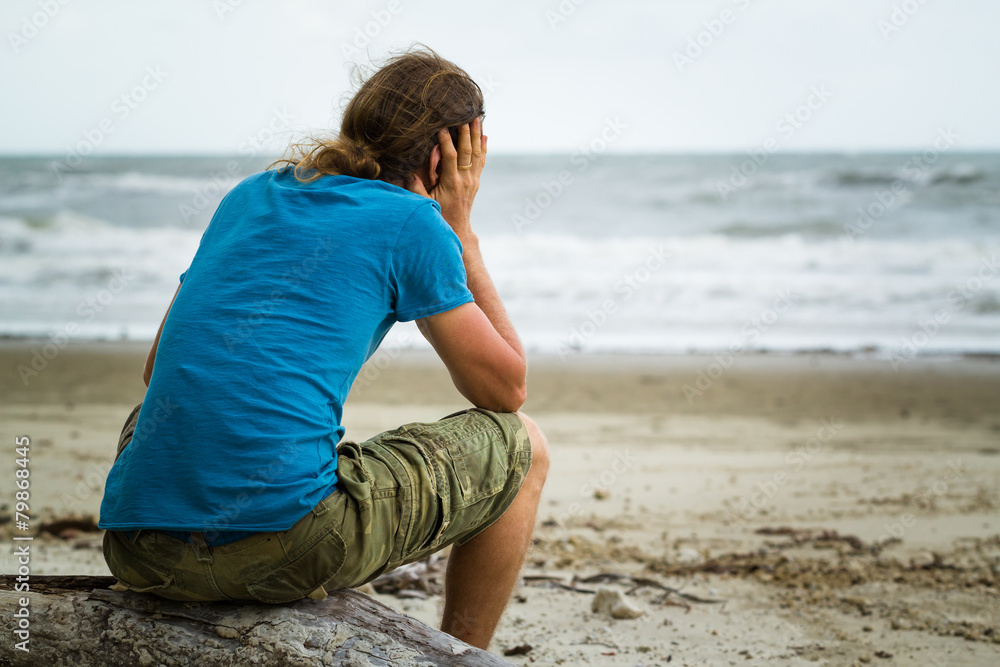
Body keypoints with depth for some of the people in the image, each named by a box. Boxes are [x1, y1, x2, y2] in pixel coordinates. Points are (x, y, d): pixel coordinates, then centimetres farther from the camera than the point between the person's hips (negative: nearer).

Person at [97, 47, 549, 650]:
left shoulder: (251, 195, 18)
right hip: (280, 545, -6)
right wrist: (461, 233, 18)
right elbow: (506, 389, 12)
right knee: (521, 448, 15)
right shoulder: (411, 223, 2)